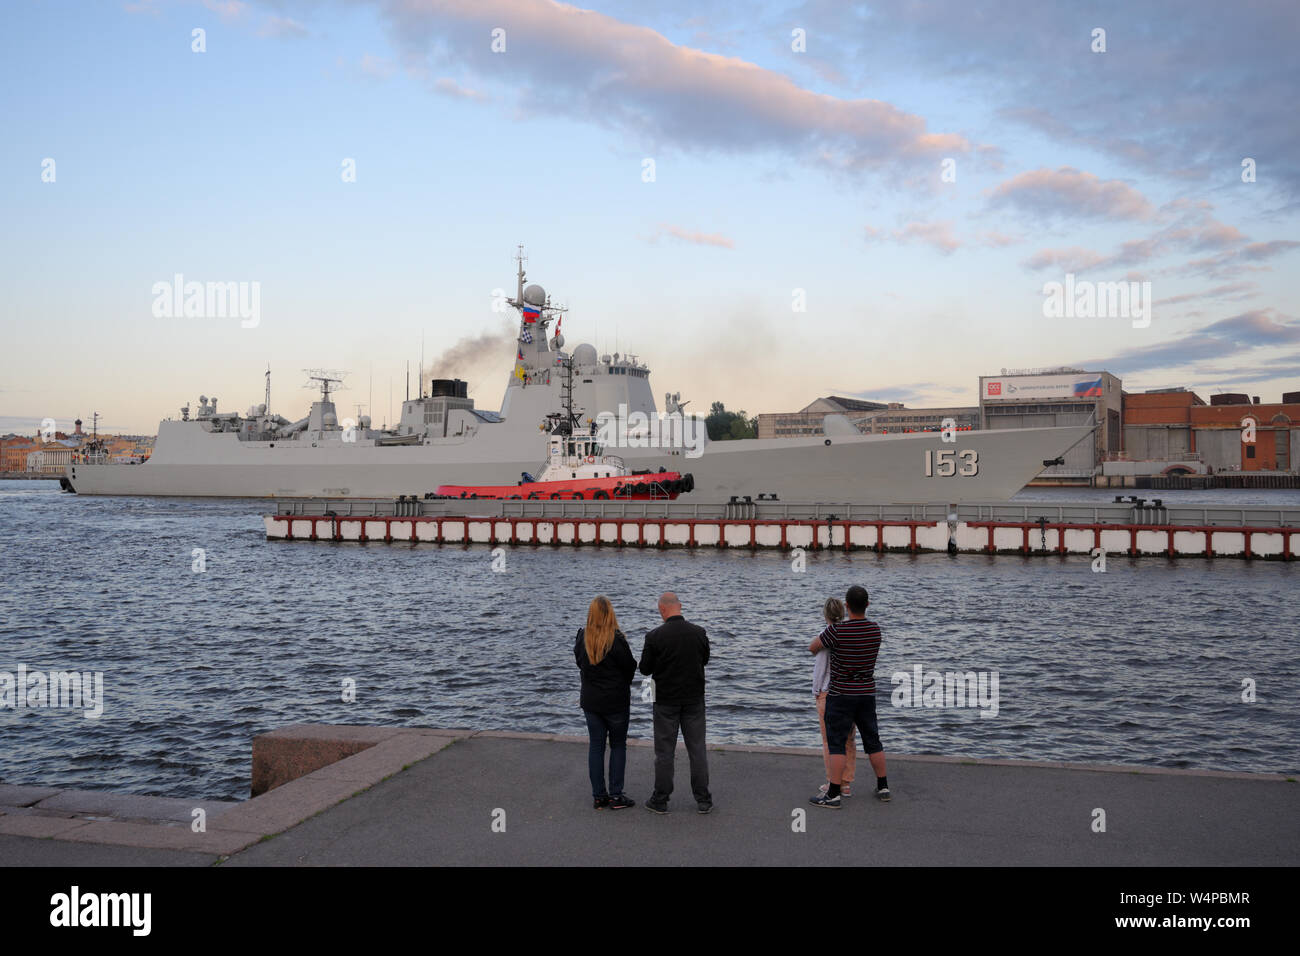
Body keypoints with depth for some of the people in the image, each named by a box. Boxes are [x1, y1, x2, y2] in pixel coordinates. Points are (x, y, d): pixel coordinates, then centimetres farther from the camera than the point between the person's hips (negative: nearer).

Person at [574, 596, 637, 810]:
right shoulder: (616, 639, -18)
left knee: (595, 746, 11)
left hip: (590, 701, 4)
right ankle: (616, 795, 9)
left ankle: (598, 796, 14)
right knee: (618, 746, 9)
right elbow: (630, 667, -11)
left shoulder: (582, 638, -3)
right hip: (616, 701, -4)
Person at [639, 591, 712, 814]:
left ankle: (660, 801, 15)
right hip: (694, 699, 2)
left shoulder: (655, 636, -16)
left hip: (666, 701, -2)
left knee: (664, 751, 8)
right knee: (697, 749, 10)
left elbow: (645, 669, -8)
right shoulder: (699, 633, -6)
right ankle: (703, 800, 16)